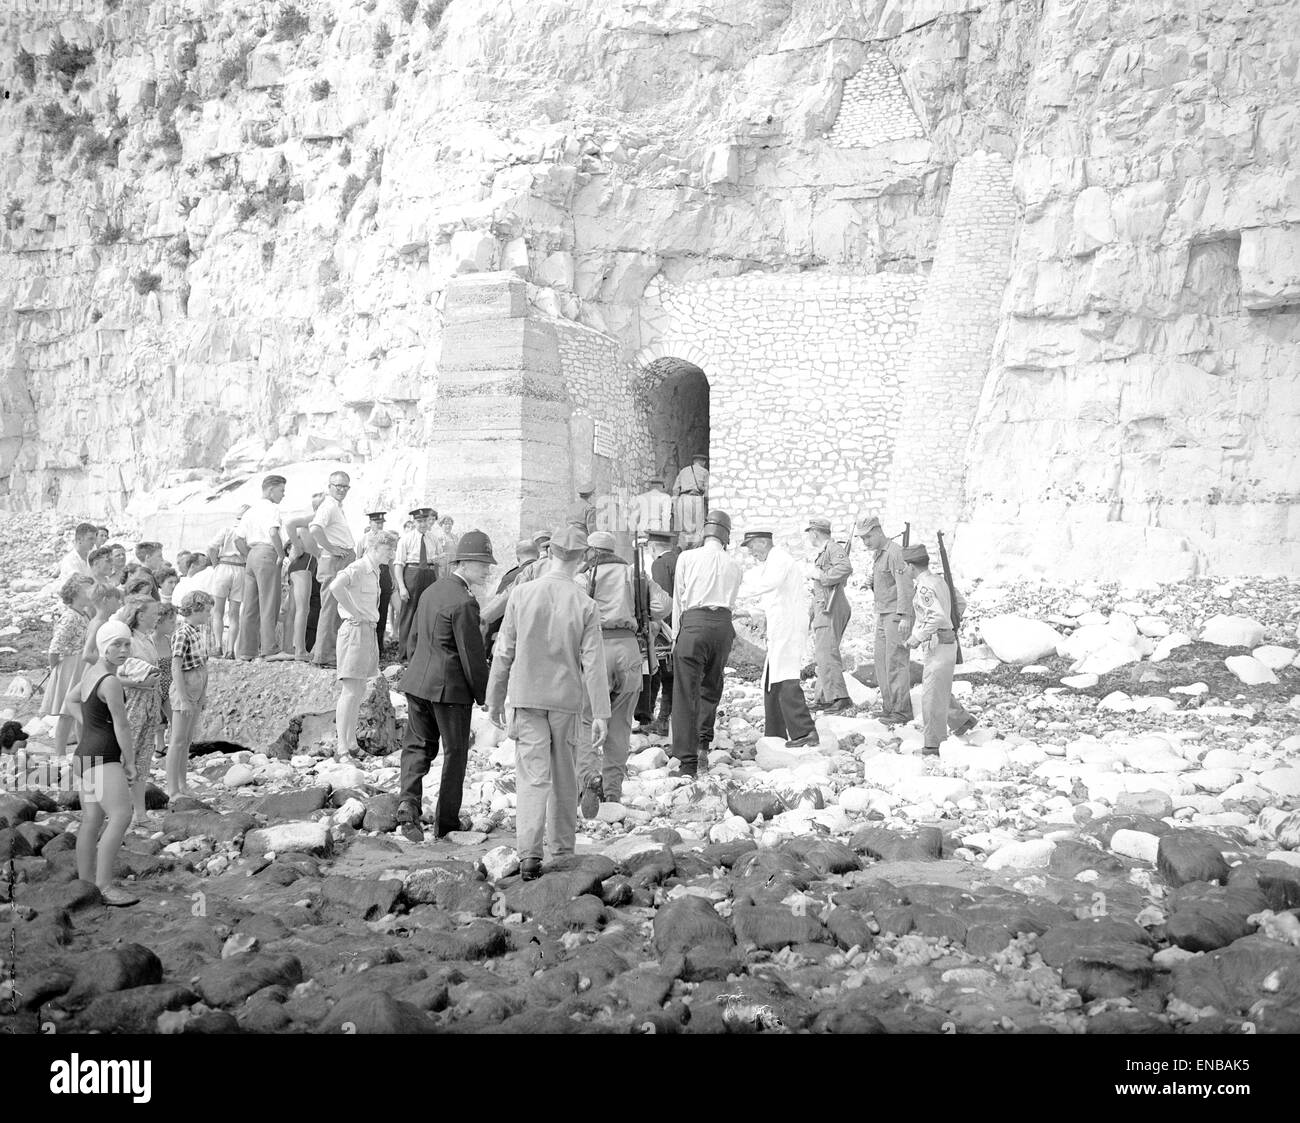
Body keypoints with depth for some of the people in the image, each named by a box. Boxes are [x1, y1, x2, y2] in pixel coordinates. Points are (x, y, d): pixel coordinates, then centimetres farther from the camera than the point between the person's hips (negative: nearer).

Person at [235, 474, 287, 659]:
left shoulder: (250, 510, 19)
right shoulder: (271, 508, -5)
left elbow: (238, 539, 18)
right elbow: (273, 532, -22)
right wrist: (281, 554, -12)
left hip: (251, 555, 8)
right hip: (267, 554, -8)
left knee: (250, 606, 8)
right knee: (269, 604, -6)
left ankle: (246, 651, 9)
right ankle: (268, 648, -9)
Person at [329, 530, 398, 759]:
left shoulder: (374, 571, 16)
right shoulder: (358, 568, -14)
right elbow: (336, 587, -33)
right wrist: (355, 612, -23)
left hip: (369, 632, 9)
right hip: (355, 630, -9)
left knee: (359, 691, 12)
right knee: (350, 691, -9)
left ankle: (351, 743, 18)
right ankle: (342, 749, -8)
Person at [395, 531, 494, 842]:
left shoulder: (433, 590, 10)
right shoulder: (464, 603, -17)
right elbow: (472, 655, -16)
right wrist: (484, 696, -6)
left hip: (418, 682, 7)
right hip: (451, 688, -7)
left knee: (417, 745, 12)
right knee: (455, 753, 7)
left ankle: (408, 803, -9)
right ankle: (446, 823, 14)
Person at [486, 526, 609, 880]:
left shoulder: (522, 594, -6)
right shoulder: (585, 605, -8)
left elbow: (504, 652, -1)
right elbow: (593, 663, -8)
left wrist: (495, 699, 9)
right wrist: (600, 714, -4)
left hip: (526, 695, 0)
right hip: (566, 698, 0)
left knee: (532, 775, -2)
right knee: (564, 775, 16)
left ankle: (529, 853, -14)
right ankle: (562, 846, 27)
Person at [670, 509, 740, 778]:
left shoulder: (687, 558, 7)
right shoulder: (733, 567, 16)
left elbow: (678, 599, 9)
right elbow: (729, 602, 14)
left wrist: (676, 636, 14)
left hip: (694, 622, -3)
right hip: (722, 624, 3)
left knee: (686, 695, -2)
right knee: (711, 688, 21)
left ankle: (688, 762, -5)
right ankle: (703, 744, 11)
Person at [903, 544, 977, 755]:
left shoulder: (924, 587, -19)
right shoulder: (939, 580, 9)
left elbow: (938, 617, -30)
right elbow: (960, 605, 21)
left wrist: (918, 637, -22)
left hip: (938, 647, -10)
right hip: (944, 641, 10)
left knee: (932, 697, -2)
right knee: (931, 687, 22)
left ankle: (933, 746, 4)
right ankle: (961, 720, 30)